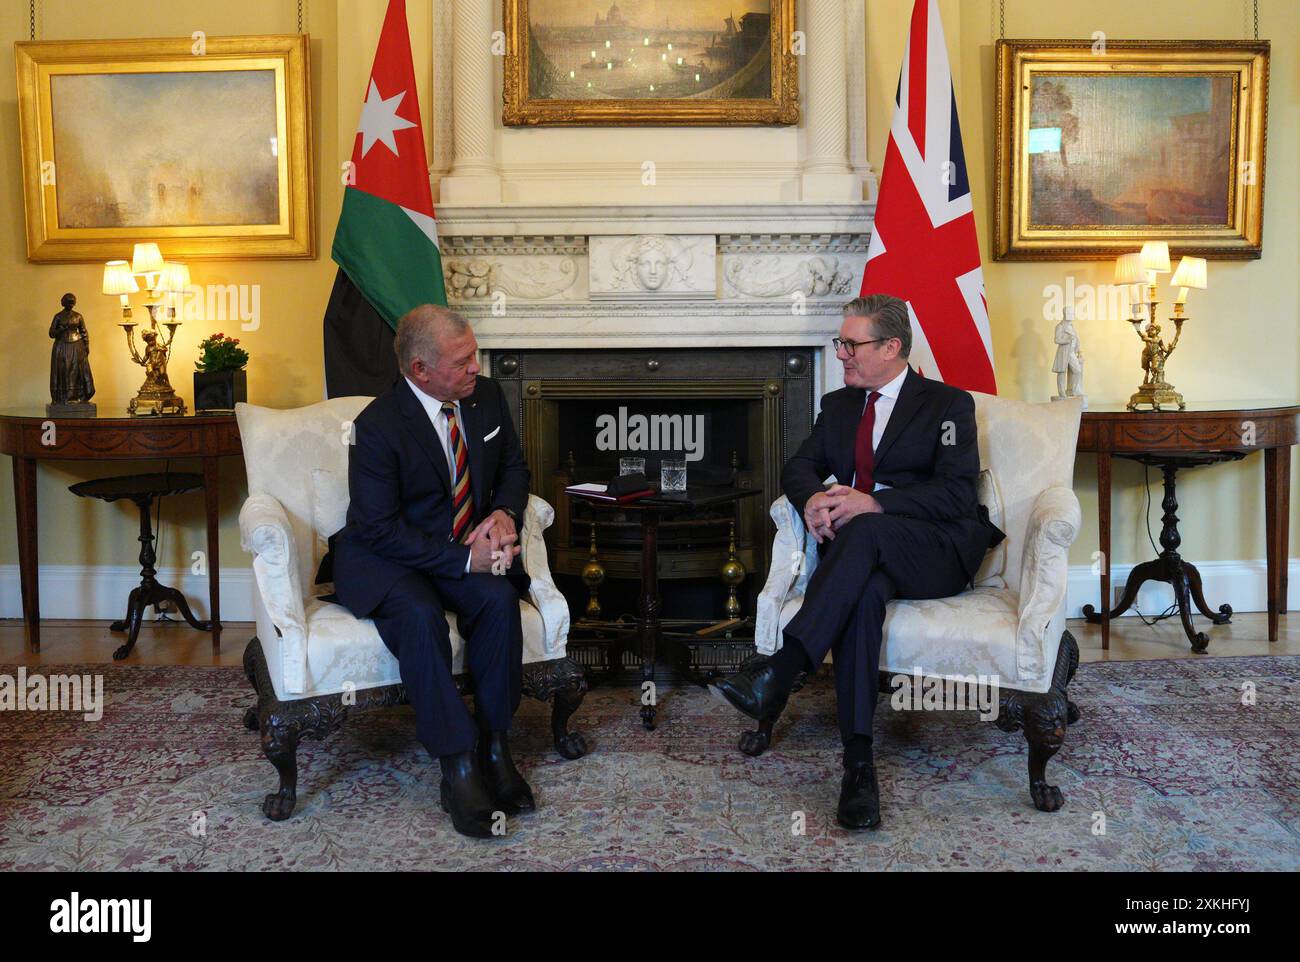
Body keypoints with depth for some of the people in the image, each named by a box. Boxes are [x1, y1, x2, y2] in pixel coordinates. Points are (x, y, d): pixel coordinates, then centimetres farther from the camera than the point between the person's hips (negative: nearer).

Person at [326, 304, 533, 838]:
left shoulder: (487, 396, -1)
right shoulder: (377, 427, -19)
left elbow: (513, 466, 13)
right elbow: (380, 529, -20)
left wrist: (505, 514, -10)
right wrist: (463, 558, -25)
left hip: (467, 546, 5)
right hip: (383, 556, -4)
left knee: (500, 599, -27)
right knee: (420, 617, -35)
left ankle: (494, 747, -16)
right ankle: (458, 768, -27)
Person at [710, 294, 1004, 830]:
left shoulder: (948, 404, 5)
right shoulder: (838, 405, 22)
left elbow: (956, 493, -8)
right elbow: (799, 467, 13)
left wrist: (873, 504, -20)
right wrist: (812, 500, -12)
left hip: (935, 553, -3)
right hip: (859, 550, 3)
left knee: (863, 530, -37)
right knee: (864, 590, -35)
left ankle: (779, 672, -44)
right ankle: (858, 762, -41)